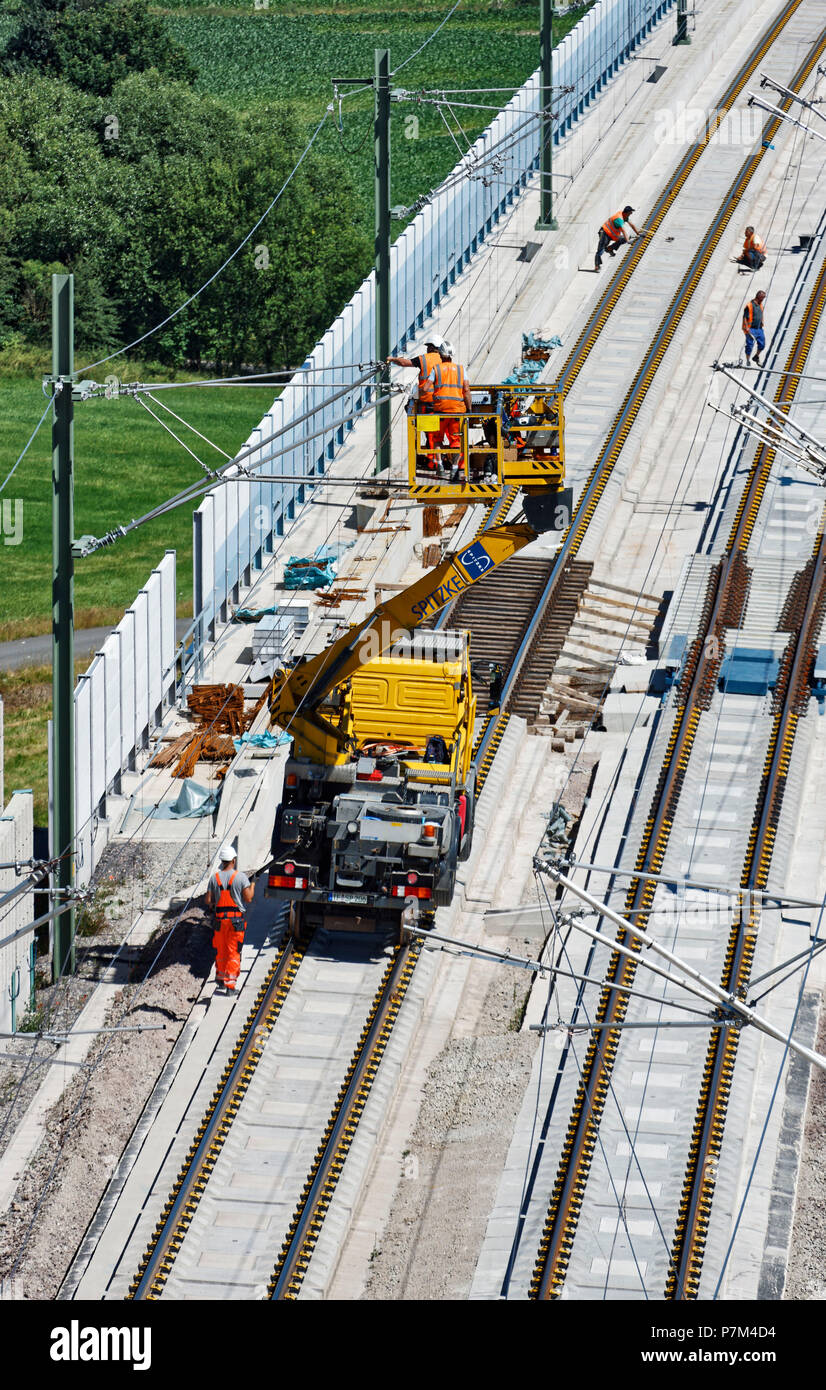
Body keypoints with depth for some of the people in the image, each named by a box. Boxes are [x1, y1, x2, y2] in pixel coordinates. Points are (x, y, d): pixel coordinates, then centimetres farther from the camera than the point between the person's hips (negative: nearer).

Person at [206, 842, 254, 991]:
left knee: (221, 951, 18)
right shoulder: (241, 877, -10)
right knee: (234, 952, 1)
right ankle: (230, 983, -4)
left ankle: (221, 977, 32)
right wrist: (253, 885, 7)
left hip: (220, 919, 3)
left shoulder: (215, 878, -2)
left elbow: (208, 901, -2)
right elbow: (248, 898, -10)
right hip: (237, 920, -3)